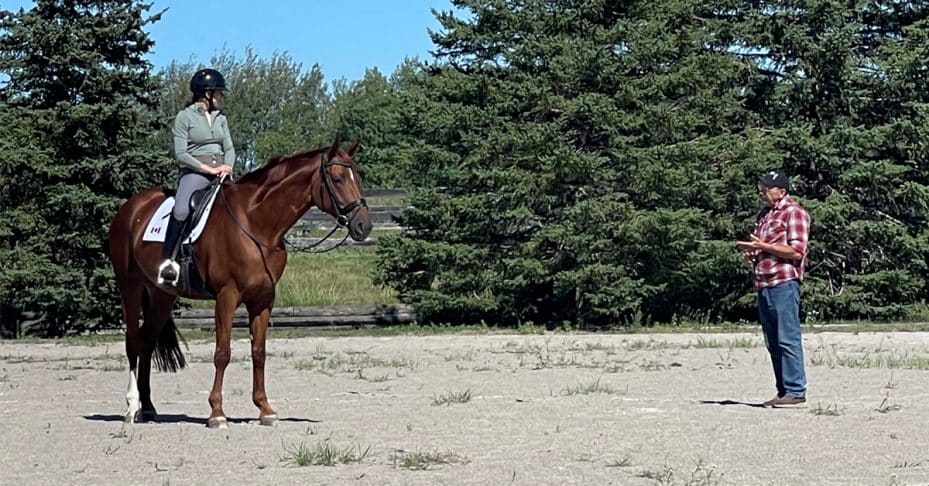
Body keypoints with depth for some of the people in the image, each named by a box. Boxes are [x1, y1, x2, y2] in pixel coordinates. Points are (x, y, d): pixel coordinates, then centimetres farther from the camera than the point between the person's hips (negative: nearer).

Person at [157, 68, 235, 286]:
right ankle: (168, 260, -27)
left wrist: (228, 166, -6)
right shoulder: (185, 117, 0)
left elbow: (229, 148, 16)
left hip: (221, 173, 6)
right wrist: (208, 169, -14)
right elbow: (180, 153, -7)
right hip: (195, 172, -6)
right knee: (181, 210, -31)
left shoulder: (220, 118, 19)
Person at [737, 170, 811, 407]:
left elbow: (797, 251, -15)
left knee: (788, 339, -9)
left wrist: (762, 247, -14)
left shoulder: (793, 212, -5)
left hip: (784, 283, -9)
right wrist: (751, 255, 11)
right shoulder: (764, 214, 21)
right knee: (773, 343, 9)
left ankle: (795, 391, -8)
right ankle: (783, 392, 14)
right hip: (764, 285, 9)